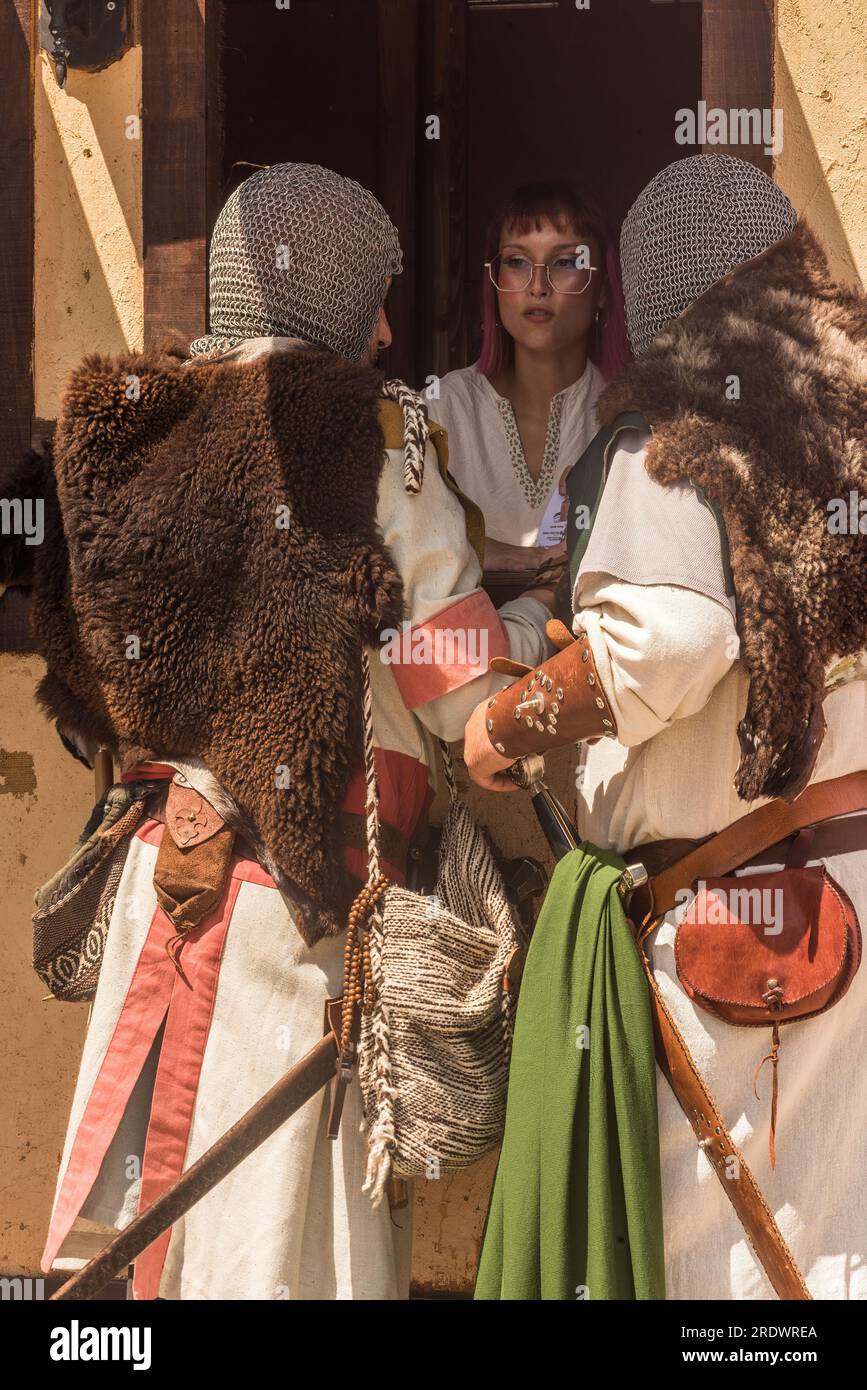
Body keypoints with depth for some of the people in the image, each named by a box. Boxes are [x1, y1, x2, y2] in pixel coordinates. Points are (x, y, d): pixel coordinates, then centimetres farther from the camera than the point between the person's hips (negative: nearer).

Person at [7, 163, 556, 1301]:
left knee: (162, 1176, 14)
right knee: (296, 1206, 4)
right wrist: (550, 613, 9)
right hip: (316, 890, -5)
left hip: (161, 868, 5)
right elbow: (459, 689, -9)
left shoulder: (124, 426, 6)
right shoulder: (375, 433, -9)